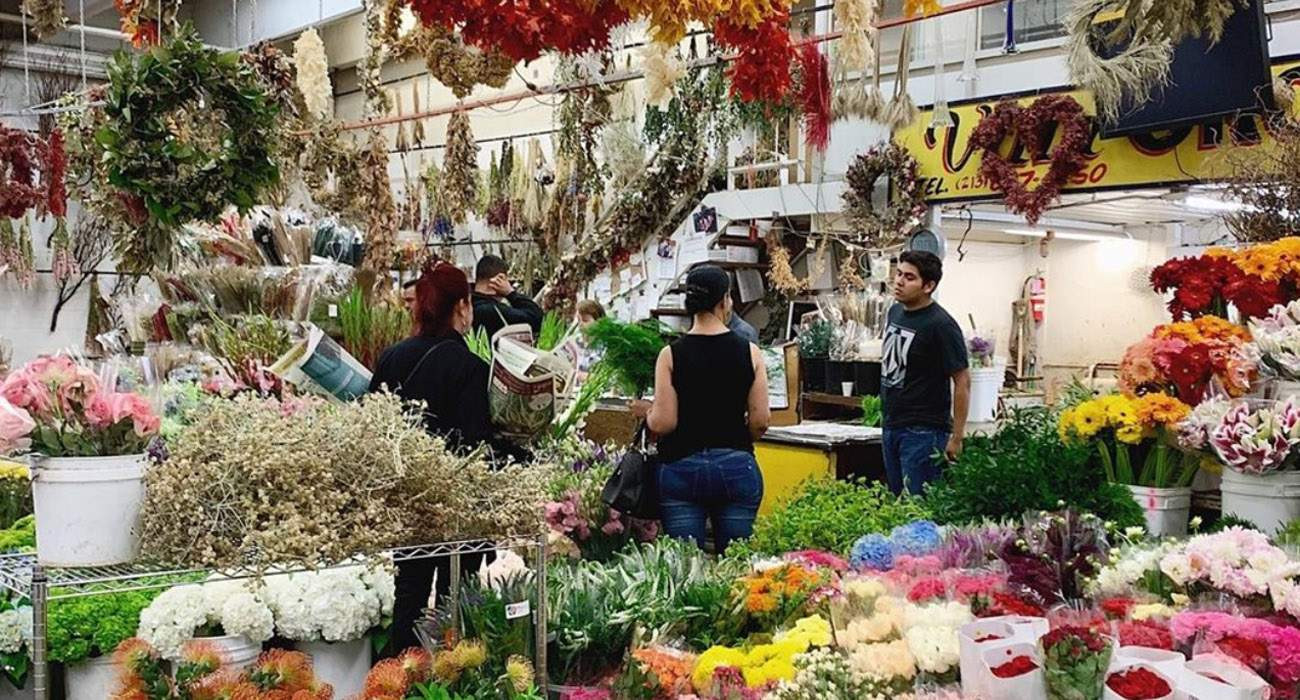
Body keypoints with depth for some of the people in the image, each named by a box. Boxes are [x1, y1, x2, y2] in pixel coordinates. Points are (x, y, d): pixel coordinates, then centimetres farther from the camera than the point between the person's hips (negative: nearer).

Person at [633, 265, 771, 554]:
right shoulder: (749, 353, -2)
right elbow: (760, 422, -2)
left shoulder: (671, 355, -6)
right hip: (737, 467, 1)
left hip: (682, 467, -1)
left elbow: (663, 423, -9)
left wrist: (645, 411, 12)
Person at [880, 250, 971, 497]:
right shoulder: (895, 312, 8)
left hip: (923, 432, -8)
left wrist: (956, 438, -15)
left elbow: (962, 382, -14)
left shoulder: (941, 326, -16)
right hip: (891, 427, 8)